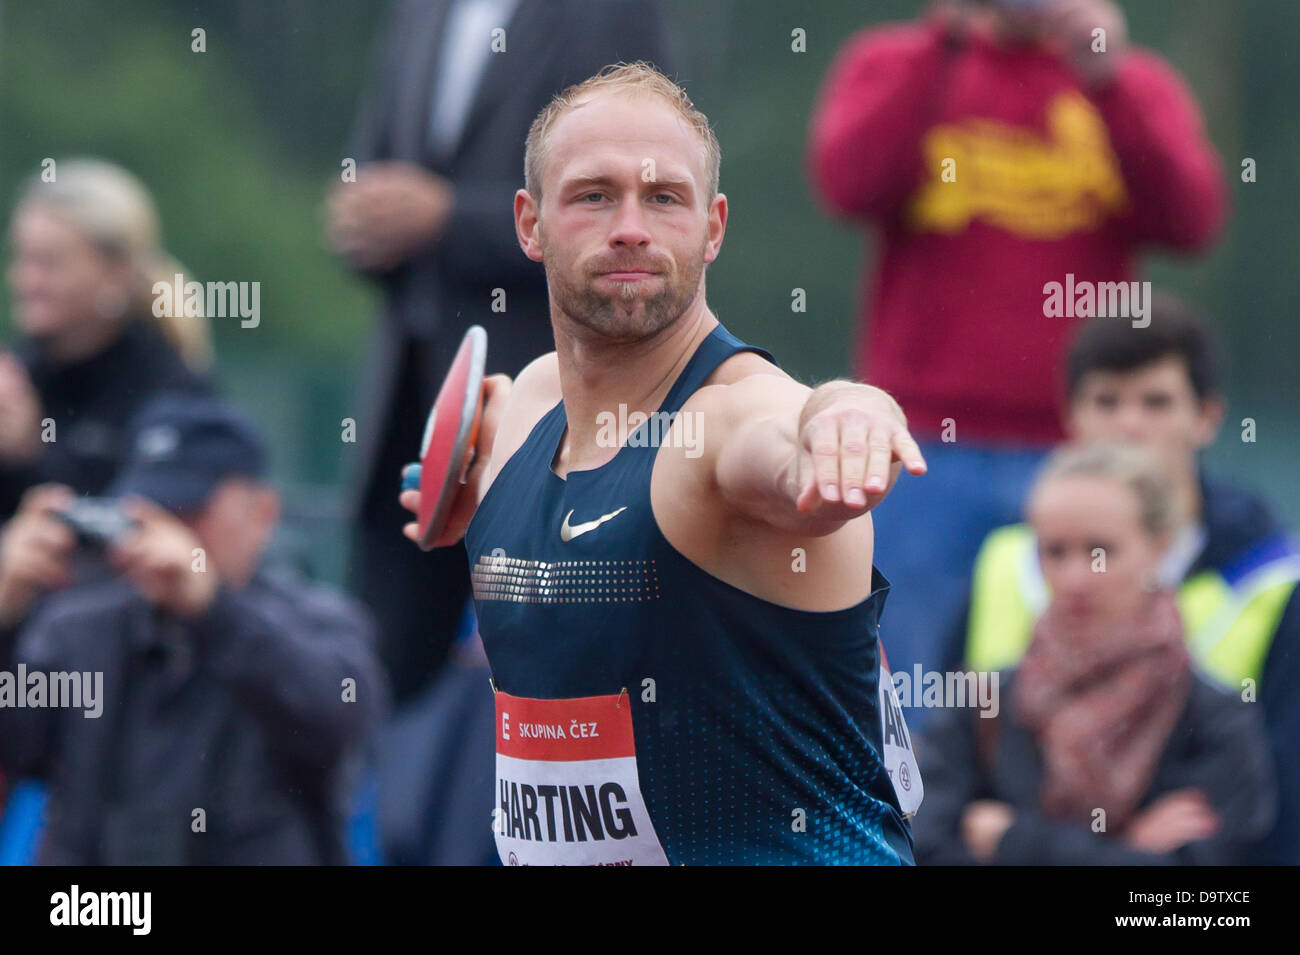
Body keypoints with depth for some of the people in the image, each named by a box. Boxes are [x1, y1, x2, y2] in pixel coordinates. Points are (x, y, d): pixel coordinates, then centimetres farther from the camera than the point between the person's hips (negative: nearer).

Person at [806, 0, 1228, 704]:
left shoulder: (1137, 87, 13)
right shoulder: (889, 66, 11)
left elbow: (1191, 217, -5)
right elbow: (849, 183, -10)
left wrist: (1106, 77, -15)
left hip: (1076, 460, 1)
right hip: (927, 459, -1)